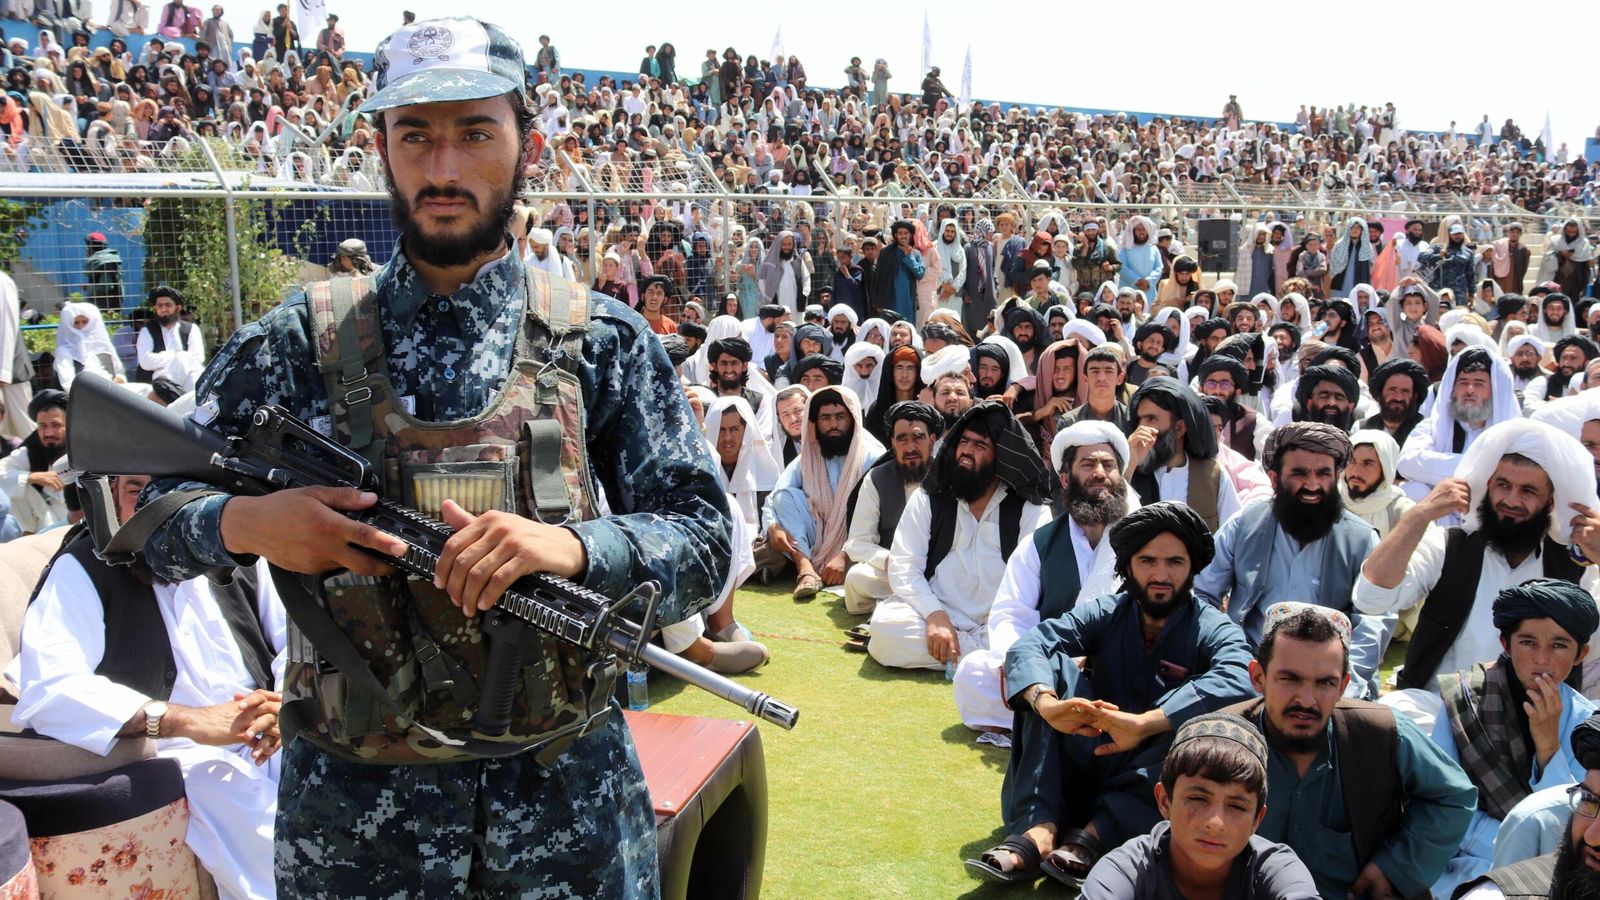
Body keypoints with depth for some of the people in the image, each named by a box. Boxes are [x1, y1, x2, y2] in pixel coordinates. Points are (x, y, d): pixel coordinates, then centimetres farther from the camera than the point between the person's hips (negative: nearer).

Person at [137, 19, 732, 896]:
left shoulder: (604, 342, -3)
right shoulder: (298, 343, -1)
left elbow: (703, 544, -5)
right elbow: (148, 520, 4)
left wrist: (572, 545, -23)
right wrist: (246, 522, -17)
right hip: (353, 802, 1)